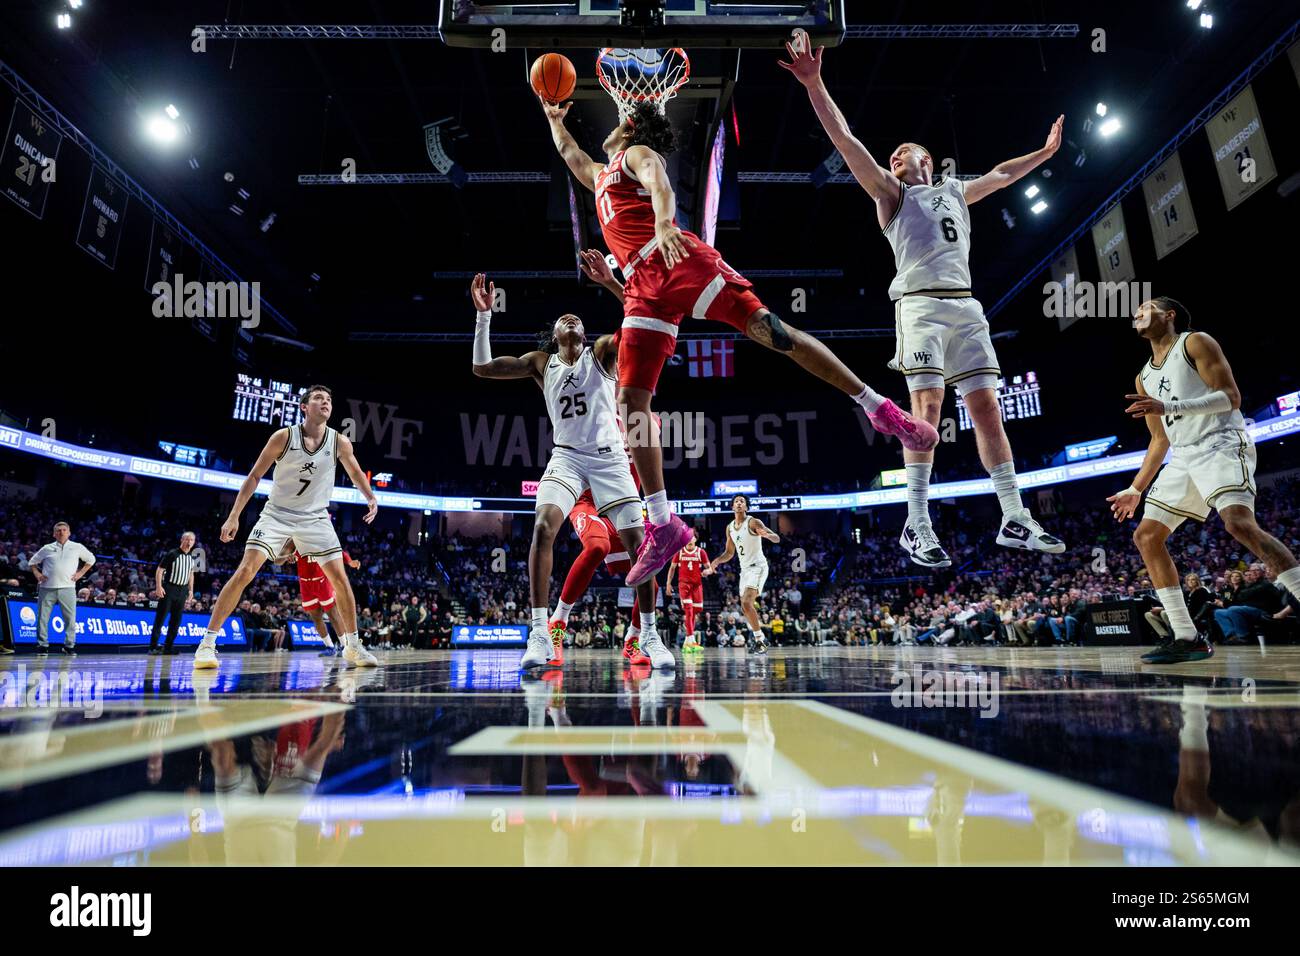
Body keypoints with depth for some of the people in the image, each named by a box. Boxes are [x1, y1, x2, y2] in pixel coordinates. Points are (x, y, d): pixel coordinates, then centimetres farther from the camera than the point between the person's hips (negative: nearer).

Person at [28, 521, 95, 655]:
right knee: (42, 617, 1)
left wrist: (80, 573, 9)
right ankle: (42, 645, 12)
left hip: (67, 588, -1)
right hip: (47, 588, 1)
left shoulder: (77, 547, 10)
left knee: (70, 618, -5)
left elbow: (91, 559, 20)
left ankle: (69, 645, 4)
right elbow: (32, 562, 23)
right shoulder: (47, 548, 11)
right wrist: (37, 574, 6)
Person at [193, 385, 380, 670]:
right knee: (245, 572, -14)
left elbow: (356, 473, 11)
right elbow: (254, 476, -5)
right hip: (277, 514, -1)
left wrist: (371, 498, -5)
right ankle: (207, 643, -4)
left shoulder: (340, 442, -8)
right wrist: (234, 516, -8)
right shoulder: (283, 437, -12)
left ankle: (352, 645, 7)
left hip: (315, 518, 2)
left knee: (340, 579, -6)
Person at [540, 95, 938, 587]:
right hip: (644, 287, 7)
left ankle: (879, 409, -13)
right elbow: (567, 151, 61)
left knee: (768, 329, -20)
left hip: (679, 260, -7)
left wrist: (663, 223, -28)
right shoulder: (601, 175, 39)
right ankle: (662, 527, -6)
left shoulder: (637, 153, 16)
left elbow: (659, 184, -9)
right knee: (631, 400, -6)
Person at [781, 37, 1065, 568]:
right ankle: (916, 525, -16)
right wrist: (815, 86, -4)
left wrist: (1044, 152, 53)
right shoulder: (891, 194, 14)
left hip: (965, 308, 5)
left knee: (987, 409, -2)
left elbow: (1001, 173, 47)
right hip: (920, 304, -4)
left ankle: (1015, 521, 0)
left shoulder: (955, 191, 28)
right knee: (927, 407, -17)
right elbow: (847, 141, 4)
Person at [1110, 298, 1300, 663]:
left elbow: (1231, 397, -11)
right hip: (1184, 457, 8)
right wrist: (1136, 489, 19)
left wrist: (1168, 407, -24)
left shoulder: (1195, 343, 1)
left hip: (1222, 445, -7)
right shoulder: (1144, 378, 20)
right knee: (1146, 536, -1)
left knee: (1239, 523, -31)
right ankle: (1188, 638, 2)